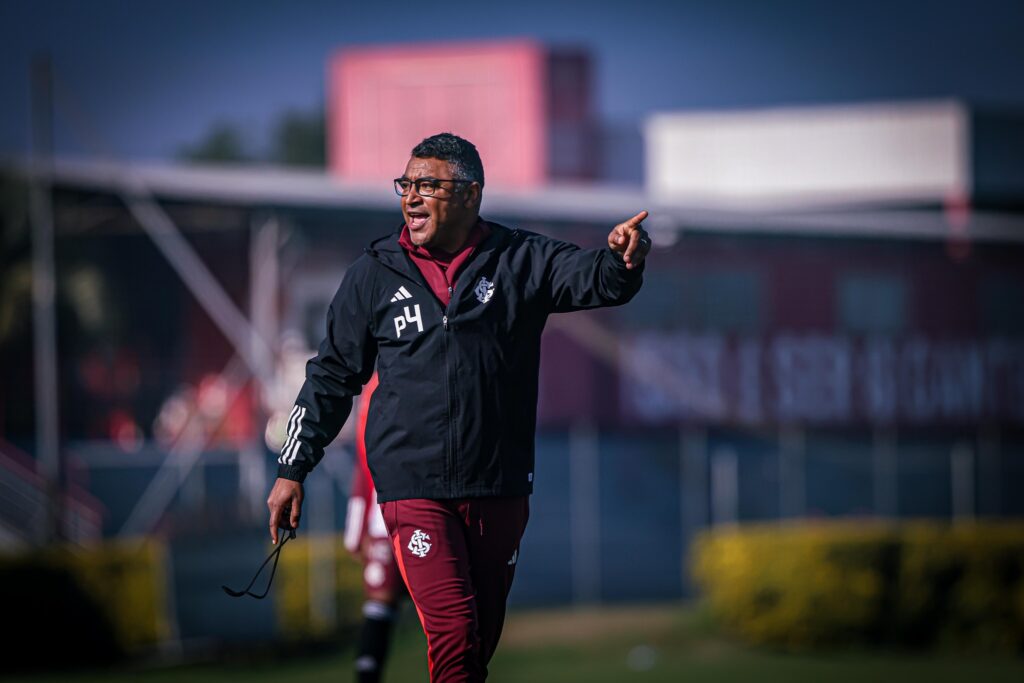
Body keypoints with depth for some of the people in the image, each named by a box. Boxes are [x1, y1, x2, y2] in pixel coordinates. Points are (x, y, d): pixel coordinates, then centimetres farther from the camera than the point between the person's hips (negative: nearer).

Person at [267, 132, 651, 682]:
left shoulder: (522, 262, 2)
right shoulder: (374, 275, 5)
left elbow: (596, 279, -13)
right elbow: (332, 376, 11)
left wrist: (623, 260, -37)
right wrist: (293, 470, 10)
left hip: (499, 490, 1)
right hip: (413, 487, -1)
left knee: (483, 637, 11)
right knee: (453, 632, -17)